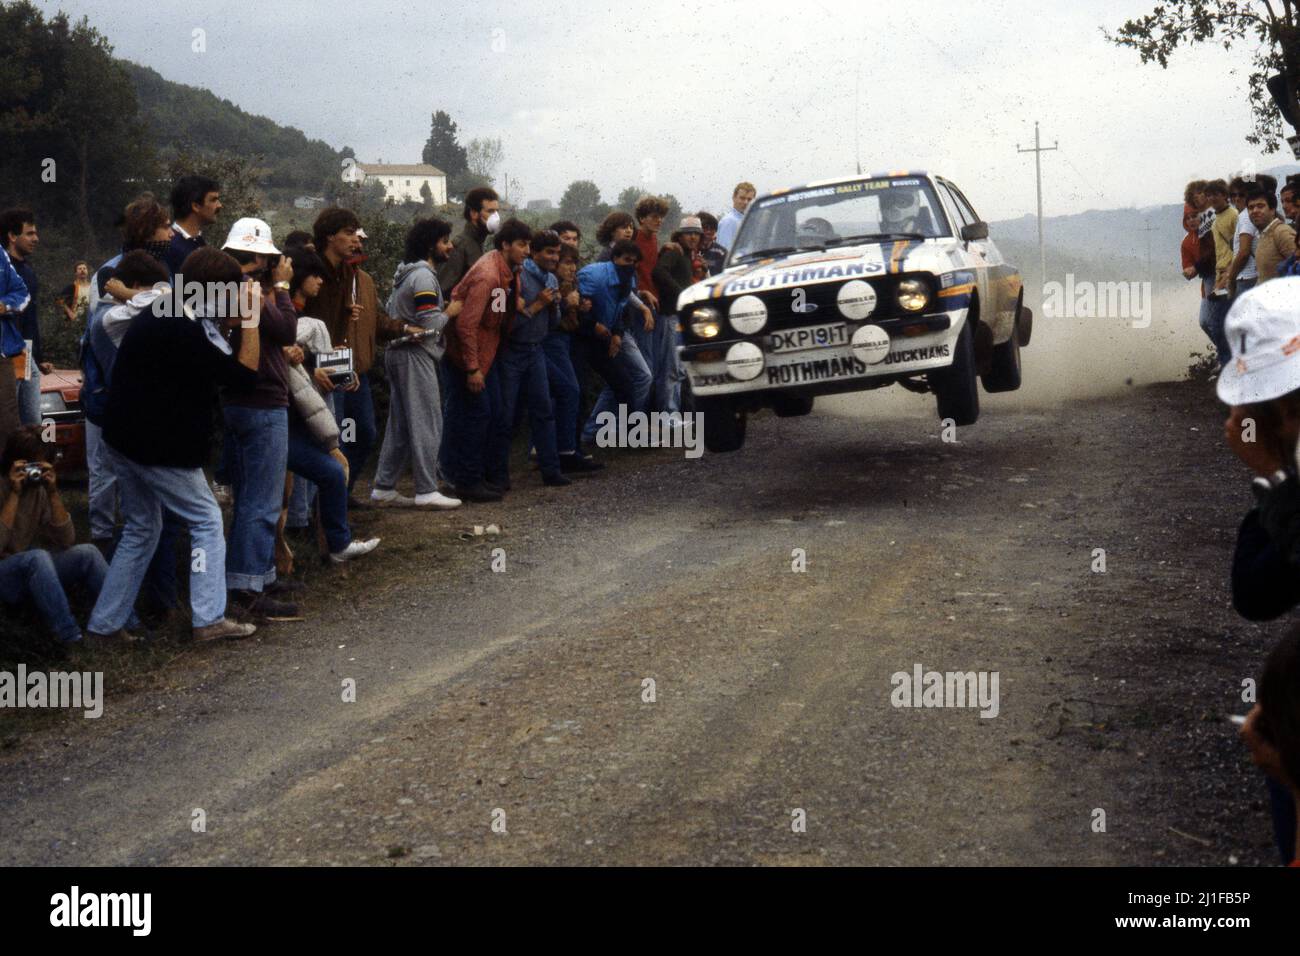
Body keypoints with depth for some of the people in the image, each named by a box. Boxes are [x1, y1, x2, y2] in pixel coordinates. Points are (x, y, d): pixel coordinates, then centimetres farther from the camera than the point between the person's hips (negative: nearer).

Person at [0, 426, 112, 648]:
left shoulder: (40, 489, 3)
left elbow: (66, 542, -4)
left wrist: (53, 493, -13)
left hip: (31, 572, 5)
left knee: (87, 553, -17)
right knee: (37, 557, -36)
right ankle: (71, 639, -39)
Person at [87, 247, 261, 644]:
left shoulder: (159, 316, 7)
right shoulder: (185, 332, -23)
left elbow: (210, 357, 17)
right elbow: (246, 377, -20)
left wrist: (229, 322, 6)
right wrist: (251, 321, -14)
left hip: (123, 439, 9)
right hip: (159, 448, -9)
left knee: (142, 528, 19)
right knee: (206, 520, 4)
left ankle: (104, 623, 20)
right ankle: (208, 619, 1)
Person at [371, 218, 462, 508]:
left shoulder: (407, 272, 17)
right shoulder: (424, 276, -14)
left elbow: (391, 311, 23)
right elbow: (430, 325, -20)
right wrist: (450, 312, -4)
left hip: (398, 352, 10)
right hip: (415, 356, -10)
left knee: (400, 424, 12)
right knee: (427, 423, -7)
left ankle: (384, 488, 14)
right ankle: (427, 491, -7)